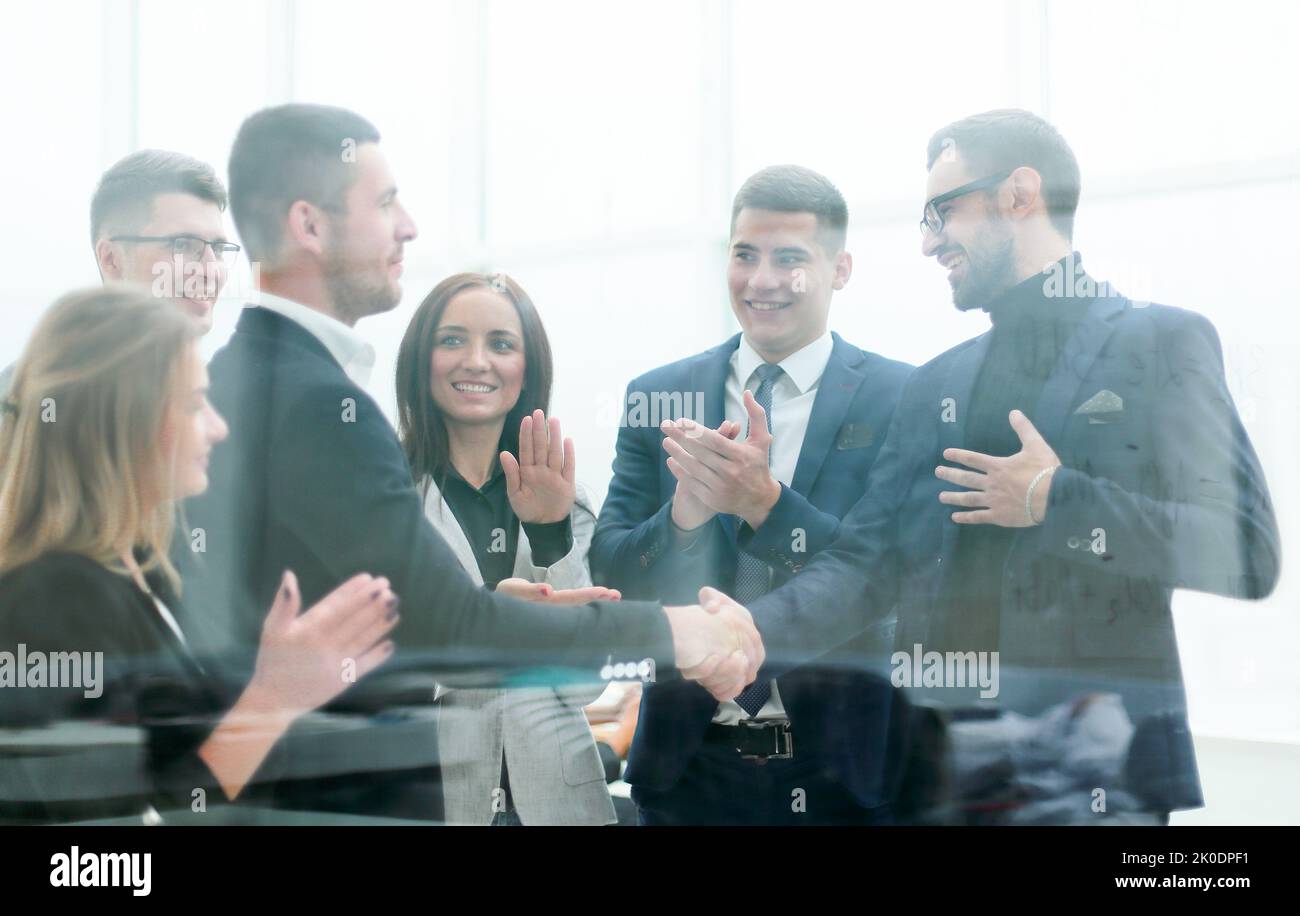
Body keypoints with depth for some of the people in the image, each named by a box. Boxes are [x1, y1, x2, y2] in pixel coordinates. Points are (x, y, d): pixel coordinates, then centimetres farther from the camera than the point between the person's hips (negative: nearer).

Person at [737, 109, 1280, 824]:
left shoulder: (1164, 343, 0)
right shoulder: (935, 385, 16)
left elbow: (1245, 555, -8)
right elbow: (864, 565, 8)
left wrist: (1058, 502, -12)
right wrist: (737, 633, -7)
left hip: (1093, 766, -5)